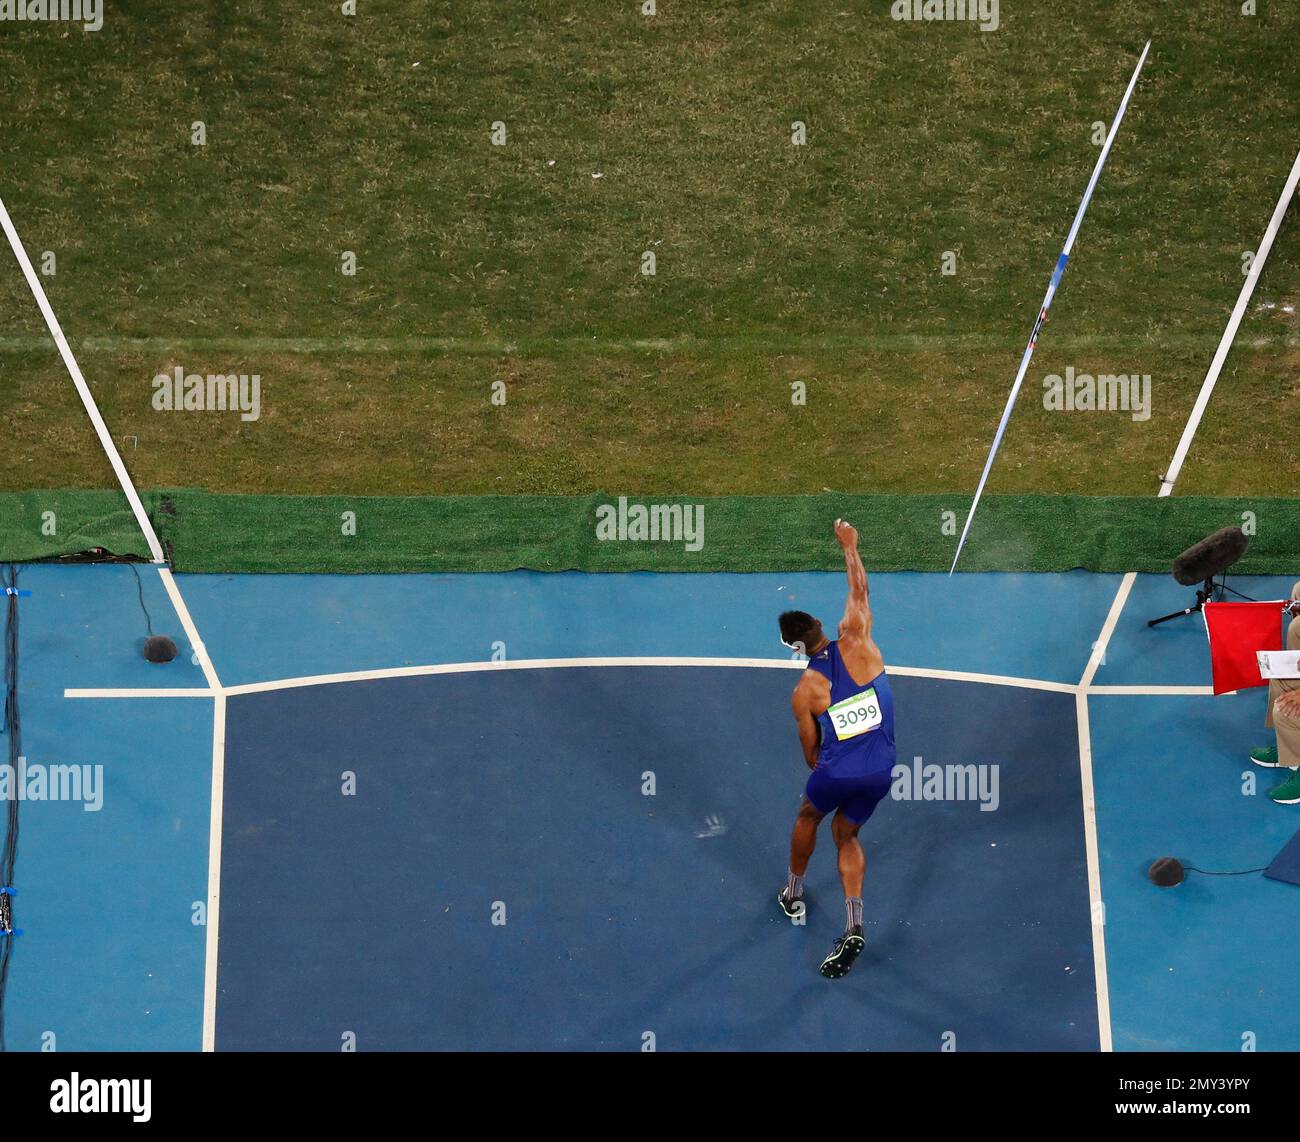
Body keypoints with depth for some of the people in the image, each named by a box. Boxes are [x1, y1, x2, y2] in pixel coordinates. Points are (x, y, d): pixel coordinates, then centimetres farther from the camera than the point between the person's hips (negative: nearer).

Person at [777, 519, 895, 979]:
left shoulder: (804, 691, -7)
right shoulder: (855, 643, -7)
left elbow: (810, 749, 4)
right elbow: (859, 591, 8)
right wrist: (849, 545, 20)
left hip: (838, 772, -2)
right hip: (881, 771, 2)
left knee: (808, 816, 31)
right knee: (846, 836, 21)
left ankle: (794, 894, 48)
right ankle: (853, 927, 2)